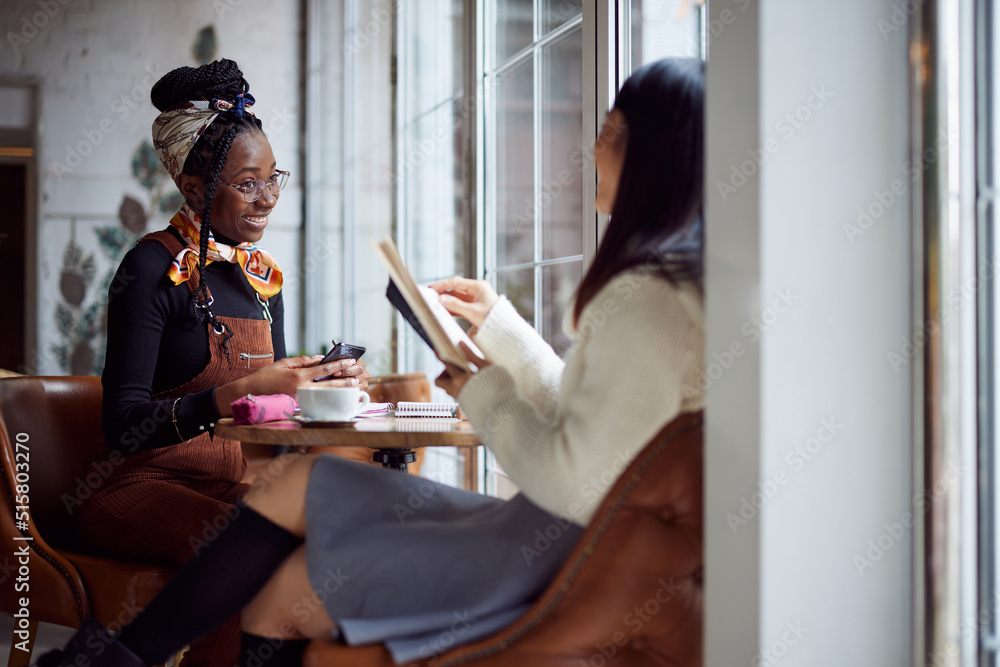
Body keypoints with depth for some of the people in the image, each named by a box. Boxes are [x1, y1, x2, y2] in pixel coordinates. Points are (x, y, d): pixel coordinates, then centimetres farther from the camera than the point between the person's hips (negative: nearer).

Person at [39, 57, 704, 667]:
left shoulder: (648, 304, -22)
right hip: (543, 526, 10)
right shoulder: (661, 282, 11)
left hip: (545, 552, -10)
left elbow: (578, 484, -26)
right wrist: (500, 325, 18)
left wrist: (483, 393, -11)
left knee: (276, 602, 0)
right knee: (307, 481, 11)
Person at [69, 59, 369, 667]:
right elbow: (125, 424, -15)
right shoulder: (154, 267, -6)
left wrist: (325, 384, 0)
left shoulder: (264, 275, 14)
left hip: (237, 481, 6)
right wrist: (242, 390, -26)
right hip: (143, 484, -6)